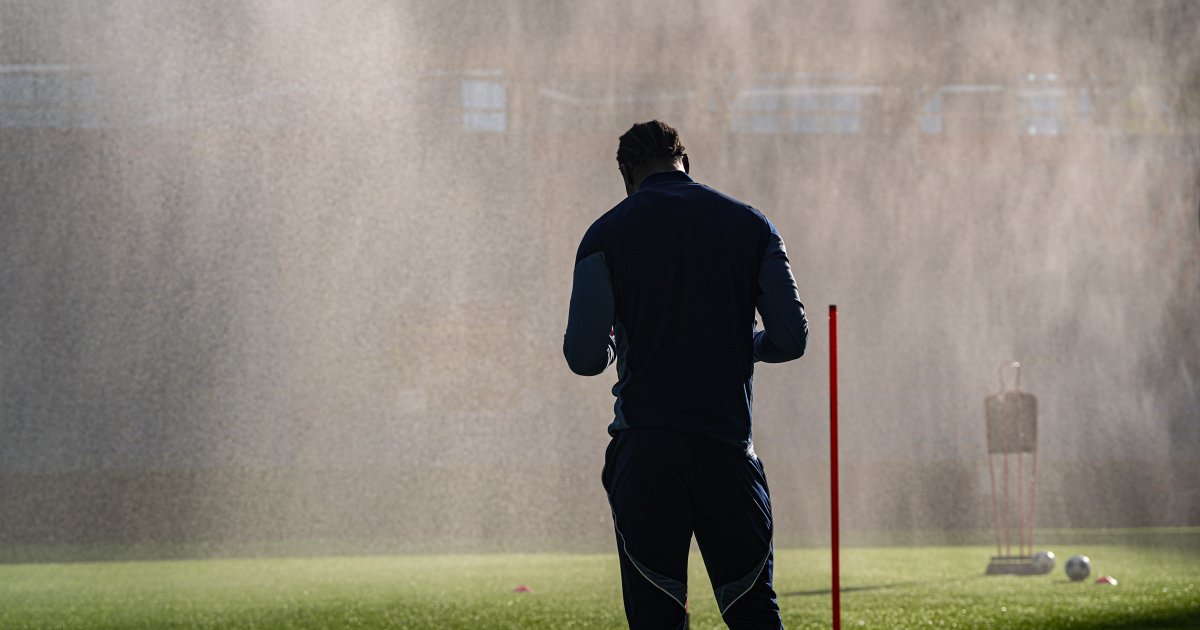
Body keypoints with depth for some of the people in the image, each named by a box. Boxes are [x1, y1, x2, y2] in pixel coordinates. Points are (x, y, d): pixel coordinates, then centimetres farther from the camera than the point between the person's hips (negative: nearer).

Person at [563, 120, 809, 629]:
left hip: (644, 451, -1)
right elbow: (791, 338, 3)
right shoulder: (750, 225, 6)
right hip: (728, 445, 2)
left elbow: (584, 357, -6)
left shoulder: (607, 233, 0)